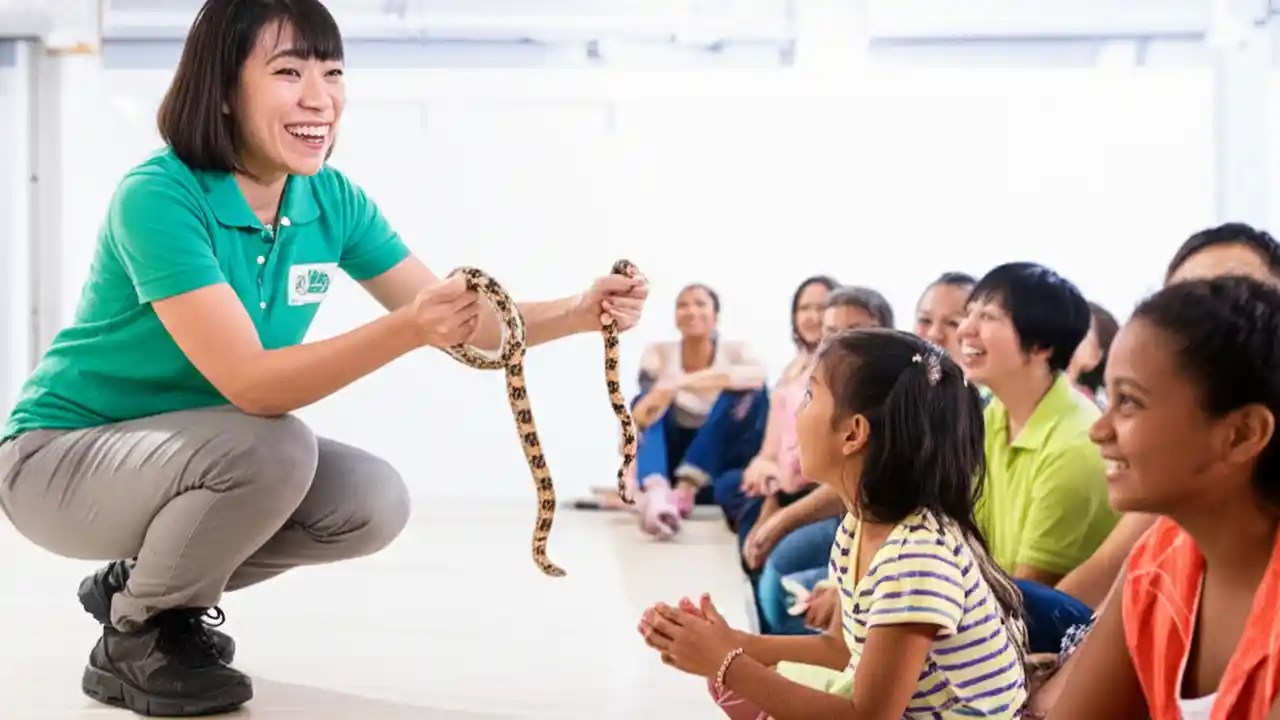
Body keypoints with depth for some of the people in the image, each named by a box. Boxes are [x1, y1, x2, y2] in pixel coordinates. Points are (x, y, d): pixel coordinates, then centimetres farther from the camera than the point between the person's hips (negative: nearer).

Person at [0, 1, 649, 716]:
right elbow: (249, 383, -36)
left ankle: (139, 581, 11)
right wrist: (408, 329, -49)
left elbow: (458, 320, -4)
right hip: (65, 454, -7)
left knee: (375, 502, -12)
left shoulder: (333, 201, -7)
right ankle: (135, 640, -5)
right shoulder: (157, 197, -28)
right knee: (274, 446, -32)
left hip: (194, 451, 7)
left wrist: (577, 313, -22)